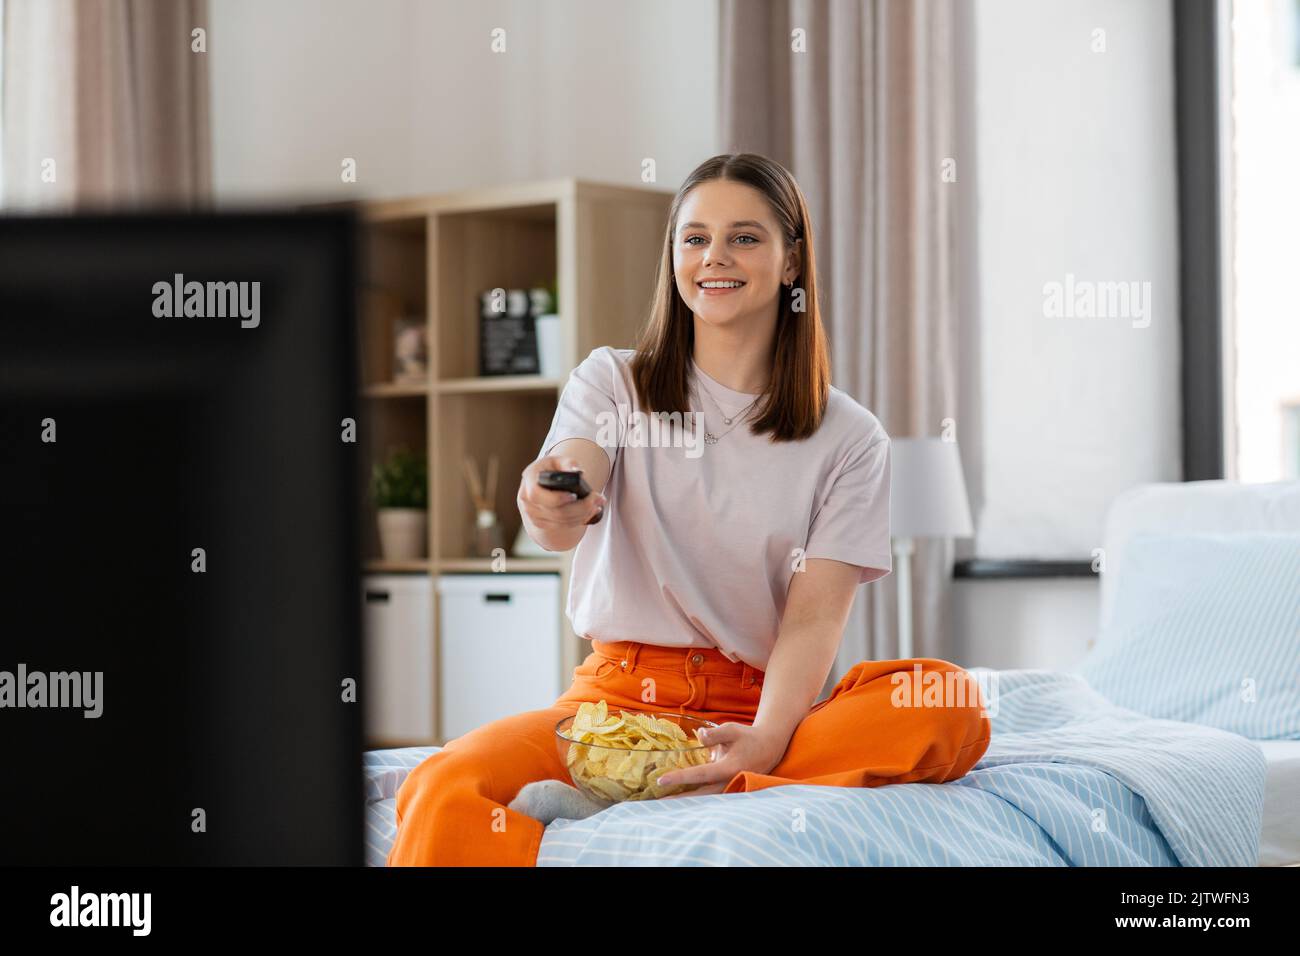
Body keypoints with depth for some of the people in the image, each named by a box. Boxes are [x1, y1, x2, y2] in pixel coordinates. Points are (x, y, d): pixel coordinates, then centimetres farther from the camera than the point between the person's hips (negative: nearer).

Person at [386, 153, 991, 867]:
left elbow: (815, 615, -3)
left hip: (762, 707, 1)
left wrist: (764, 739, -23)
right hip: (619, 694, -1)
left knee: (950, 707, -32)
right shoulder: (612, 383, 11)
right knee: (444, 795, -32)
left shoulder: (850, 440, 8)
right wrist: (551, 513, -36)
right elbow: (568, 500, -9)